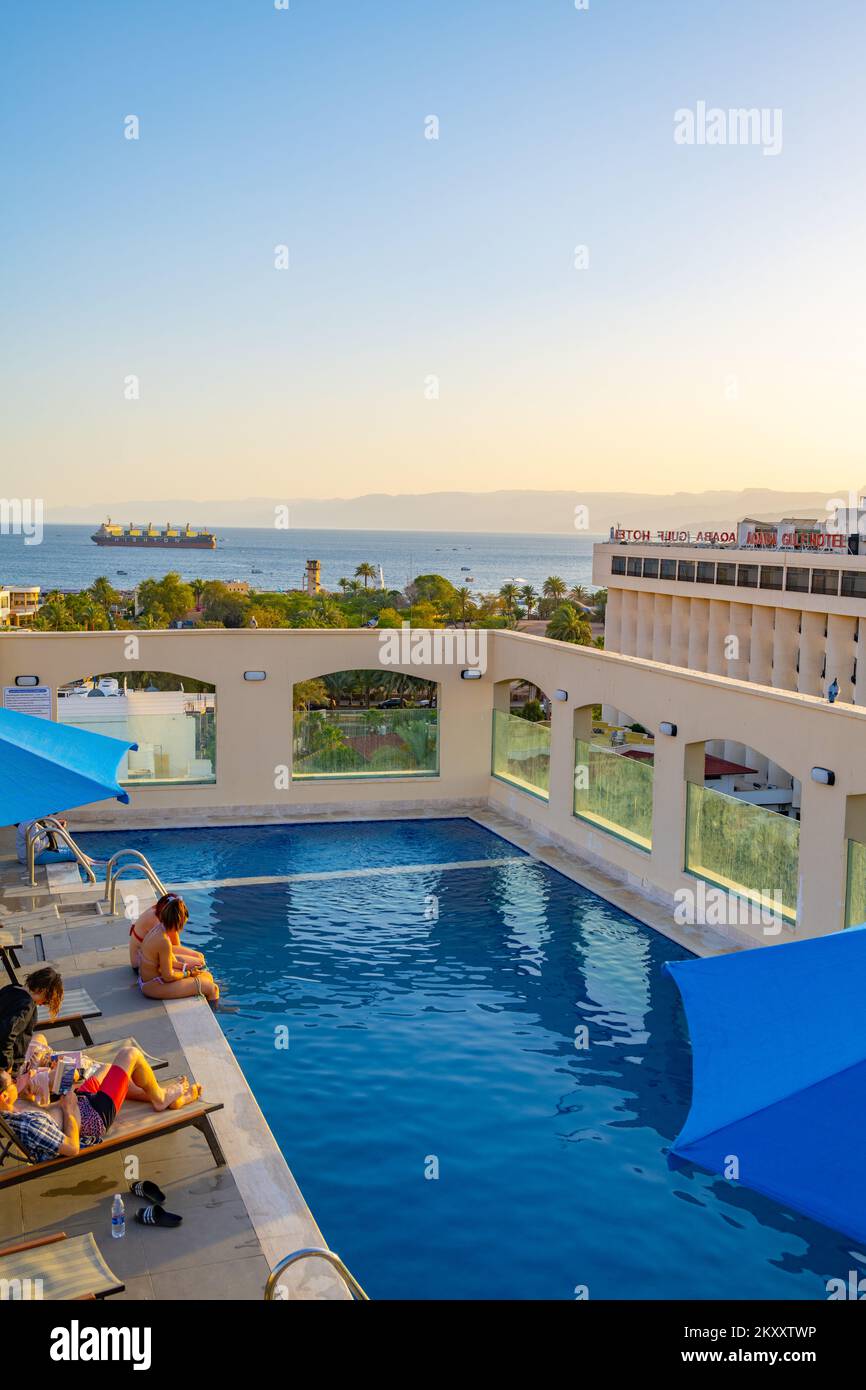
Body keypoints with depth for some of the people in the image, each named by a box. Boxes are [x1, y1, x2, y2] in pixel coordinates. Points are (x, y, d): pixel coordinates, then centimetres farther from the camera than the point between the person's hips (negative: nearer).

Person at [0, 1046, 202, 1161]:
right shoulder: (30, 1126, -39)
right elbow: (72, 1148, -30)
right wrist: (69, 1110, -21)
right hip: (96, 1117, -9)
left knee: (108, 1068, 29)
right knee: (130, 1055, -5)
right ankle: (160, 1098, 23)